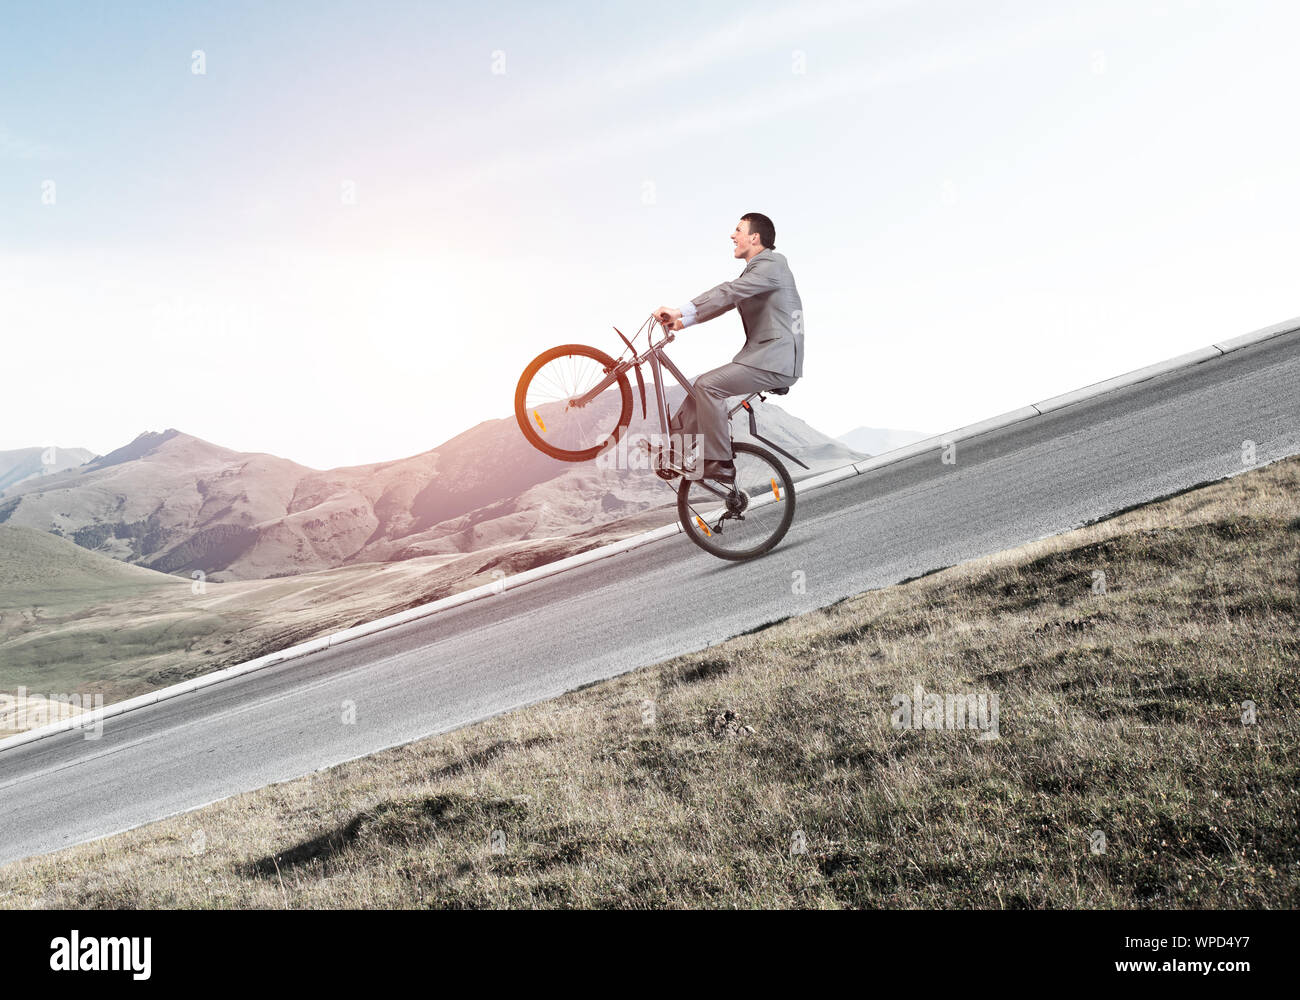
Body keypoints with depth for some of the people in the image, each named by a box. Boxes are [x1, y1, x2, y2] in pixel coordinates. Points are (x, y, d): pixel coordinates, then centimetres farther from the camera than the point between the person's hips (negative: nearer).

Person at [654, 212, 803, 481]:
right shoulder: (757, 269, 21)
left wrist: (680, 312, -30)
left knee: (708, 386, -20)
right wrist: (682, 322, 13)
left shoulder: (771, 264, -12)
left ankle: (719, 463, -15)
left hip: (775, 360, -10)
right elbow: (726, 300, 21)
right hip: (763, 354, 10)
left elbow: (728, 292, -24)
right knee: (701, 386, 8)